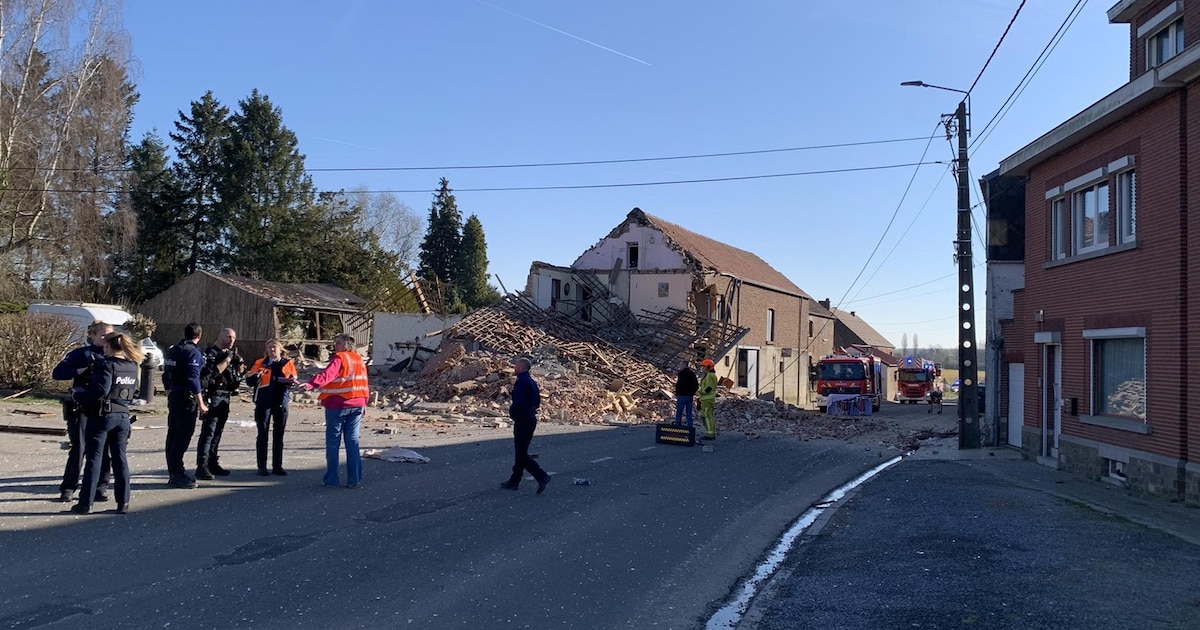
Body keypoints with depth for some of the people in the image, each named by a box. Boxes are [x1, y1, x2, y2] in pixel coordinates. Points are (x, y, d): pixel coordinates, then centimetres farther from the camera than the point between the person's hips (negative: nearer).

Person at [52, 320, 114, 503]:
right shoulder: (80, 354, -1)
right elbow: (57, 373, -6)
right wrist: (82, 370, -17)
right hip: (82, 407, -3)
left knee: (105, 450, 3)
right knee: (78, 449, 0)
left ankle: (100, 488, 13)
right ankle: (67, 488, 13)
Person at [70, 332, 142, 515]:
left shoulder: (107, 365, -13)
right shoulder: (132, 366, 8)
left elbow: (100, 390, -22)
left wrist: (78, 397, -10)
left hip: (102, 415, -6)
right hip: (123, 415, 6)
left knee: (94, 459, 2)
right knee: (120, 459, 10)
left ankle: (85, 504, 7)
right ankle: (123, 503, 10)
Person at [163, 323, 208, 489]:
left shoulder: (172, 350, 13)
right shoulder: (193, 352, -13)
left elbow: (166, 376, 17)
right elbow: (193, 378, -19)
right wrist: (201, 403, -17)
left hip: (173, 398, 9)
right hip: (187, 399, -9)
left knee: (173, 435, 12)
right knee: (183, 437, -6)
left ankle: (174, 472, 20)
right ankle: (178, 475, -5)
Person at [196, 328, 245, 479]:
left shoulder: (230, 352, 15)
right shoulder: (211, 353, -8)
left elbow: (240, 371, 19)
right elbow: (214, 371, -22)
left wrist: (239, 360, 2)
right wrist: (227, 359, -17)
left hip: (225, 397, 8)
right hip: (213, 396, -8)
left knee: (218, 431, 13)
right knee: (208, 431, -11)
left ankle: (213, 463, 22)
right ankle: (201, 466, -14)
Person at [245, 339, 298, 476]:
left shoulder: (287, 363, 7)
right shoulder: (260, 363, 5)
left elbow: (294, 381, 3)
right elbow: (249, 381, 0)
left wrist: (291, 381, -20)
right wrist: (256, 376, -20)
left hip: (281, 403, 1)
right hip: (263, 403, -1)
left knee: (279, 435, 7)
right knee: (262, 434, 3)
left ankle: (277, 466, 14)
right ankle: (262, 466, 8)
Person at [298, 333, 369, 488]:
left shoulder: (339, 359, -9)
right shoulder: (359, 360, 12)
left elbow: (327, 374, -27)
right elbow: (364, 384, 17)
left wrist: (311, 384, -40)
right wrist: (364, 404, 25)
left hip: (337, 406, -6)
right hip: (357, 406, 6)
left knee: (333, 442, 6)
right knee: (353, 442, 8)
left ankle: (331, 478, 10)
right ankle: (355, 479, 6)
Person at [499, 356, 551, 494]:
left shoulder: (521, 382, -18)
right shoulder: (532, 382, 12)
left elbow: (518, 403, -26)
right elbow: (537, 401, 20)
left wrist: (511, 411, -8)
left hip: (522, 422, -10)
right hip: (531, 419, 10)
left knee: (521, 454, -5)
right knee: (521, 452, 15)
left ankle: (542, 476, -11)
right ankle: (514, 481, 23)